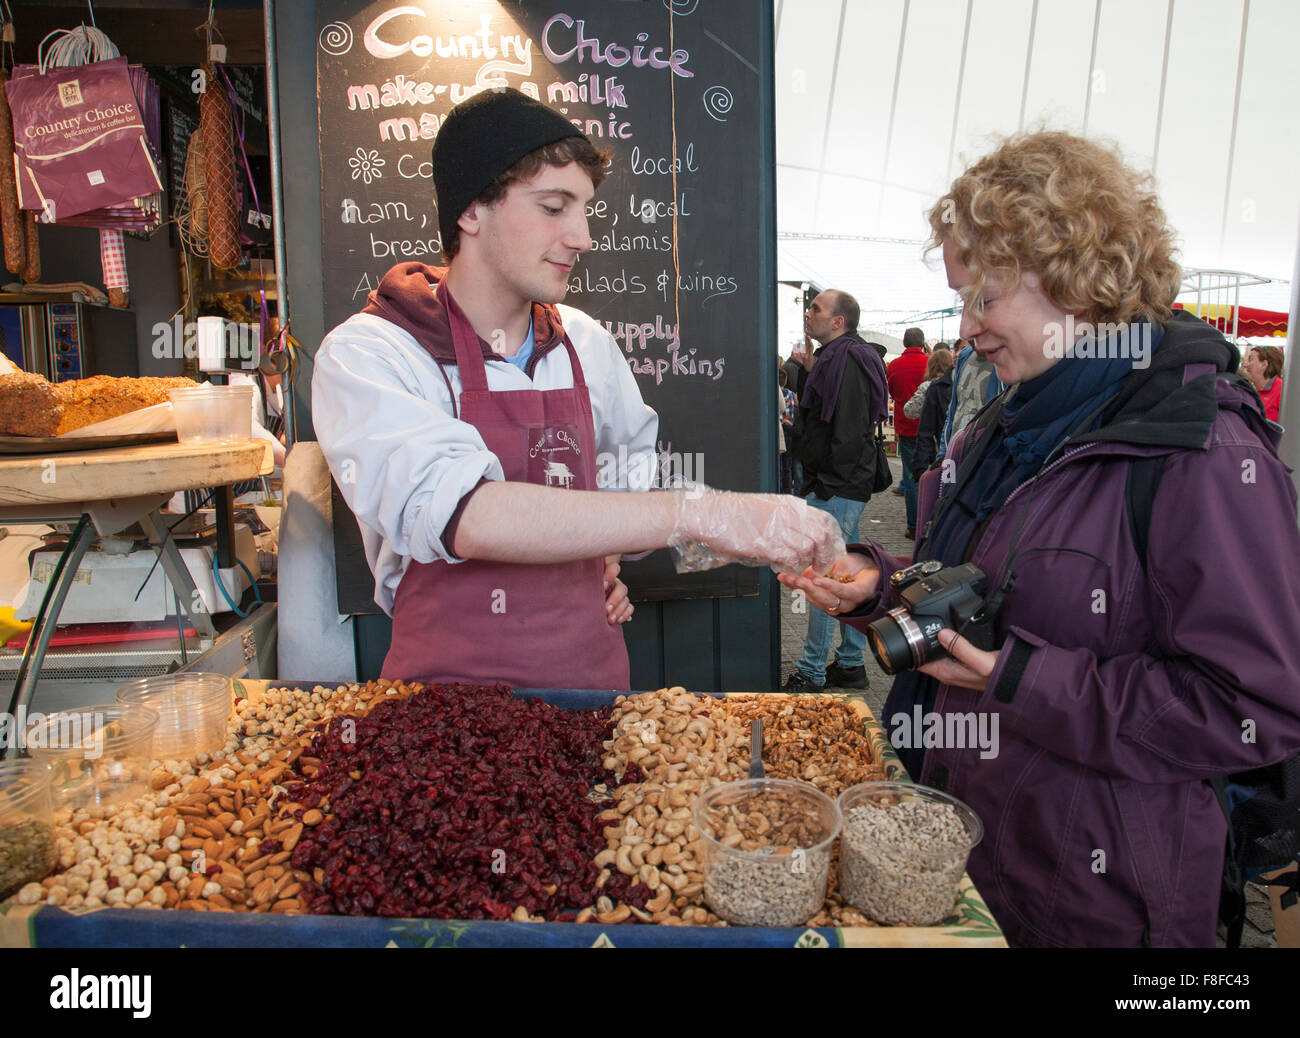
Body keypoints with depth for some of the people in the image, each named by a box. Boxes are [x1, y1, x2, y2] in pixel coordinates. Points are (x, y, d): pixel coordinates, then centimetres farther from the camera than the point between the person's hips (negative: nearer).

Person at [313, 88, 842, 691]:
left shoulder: (585, 343, 5)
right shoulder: (366, 355, -12)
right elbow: (458, 514, -29)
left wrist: (610, 550, 7)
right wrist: (697, 515, -31)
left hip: (594, 673, 2)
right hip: (452, 682, -1)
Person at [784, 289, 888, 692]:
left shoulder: (844, 360, -15)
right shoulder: (847, 356, 19)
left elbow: (847, 432, -23)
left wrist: (826, 485, -21)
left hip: (836, 488, -11)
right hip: (845, 488, 11)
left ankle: (811, 673, 1)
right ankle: (850, 663, 24)